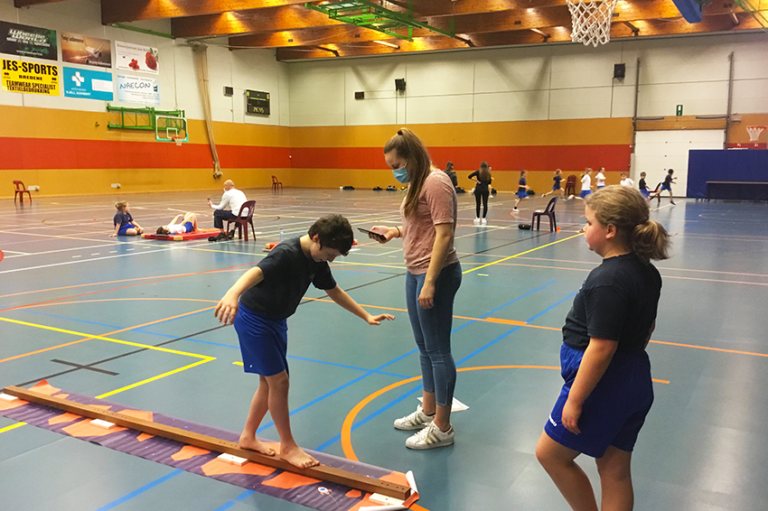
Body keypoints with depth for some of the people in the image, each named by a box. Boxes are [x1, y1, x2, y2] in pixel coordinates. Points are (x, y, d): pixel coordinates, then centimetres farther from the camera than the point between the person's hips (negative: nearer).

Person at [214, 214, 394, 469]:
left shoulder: (316, 260, -1)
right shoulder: (286, 254, -28)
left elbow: (334, 291, 12)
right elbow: (255, 272, -47)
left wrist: (367, 317, 14)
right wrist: (233, 294, -67)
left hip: (275, 320, 9)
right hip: (254, 319, -9)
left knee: (269, 381, 15)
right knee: (279, 381, -5)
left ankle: (248, 437, 32)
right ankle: (288, 446, 9)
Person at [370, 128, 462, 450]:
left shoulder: (436, 183, -16)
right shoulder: (417, 185, 14)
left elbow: (444, 234, -22)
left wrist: (430, 283, -24)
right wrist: (395, 231, 6)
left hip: (436, 274, -10)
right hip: (415, 273, 10)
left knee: (438, 350, -1)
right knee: (424, 348, 18)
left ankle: (442, 428, 11)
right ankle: (427, 411, 33)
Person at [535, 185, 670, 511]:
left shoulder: (607, 280, -24)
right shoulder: (647, 271, 4)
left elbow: (601, 348, -25)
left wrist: (574, 399, -18)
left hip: (602, 385, -9)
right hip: (636, 382, 9)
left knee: (551, 454, 10)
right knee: (615, 471, 17)